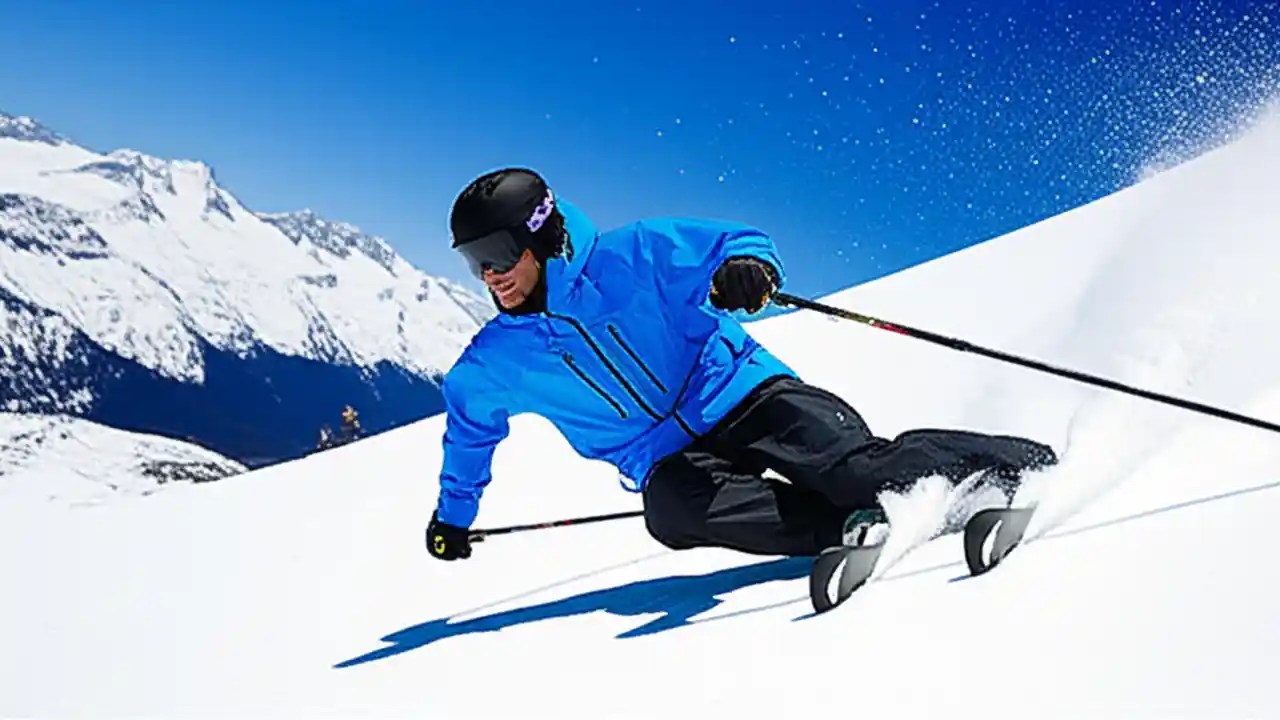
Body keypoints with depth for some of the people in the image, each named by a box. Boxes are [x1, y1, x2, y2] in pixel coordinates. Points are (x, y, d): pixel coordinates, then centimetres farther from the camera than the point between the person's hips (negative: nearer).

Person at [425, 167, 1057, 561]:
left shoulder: (629, 256, -10)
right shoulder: (493, 365, 4)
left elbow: (742, 241, -8)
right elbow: (470, 430, 24)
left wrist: (748, 267, -33)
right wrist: (453, 515, 33)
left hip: (742, 393, -3)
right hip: (669, 458, 4)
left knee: (854, 464, -29)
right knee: (670, 511, -33)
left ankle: (1037, 470, -28)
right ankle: (853, 526, -37)